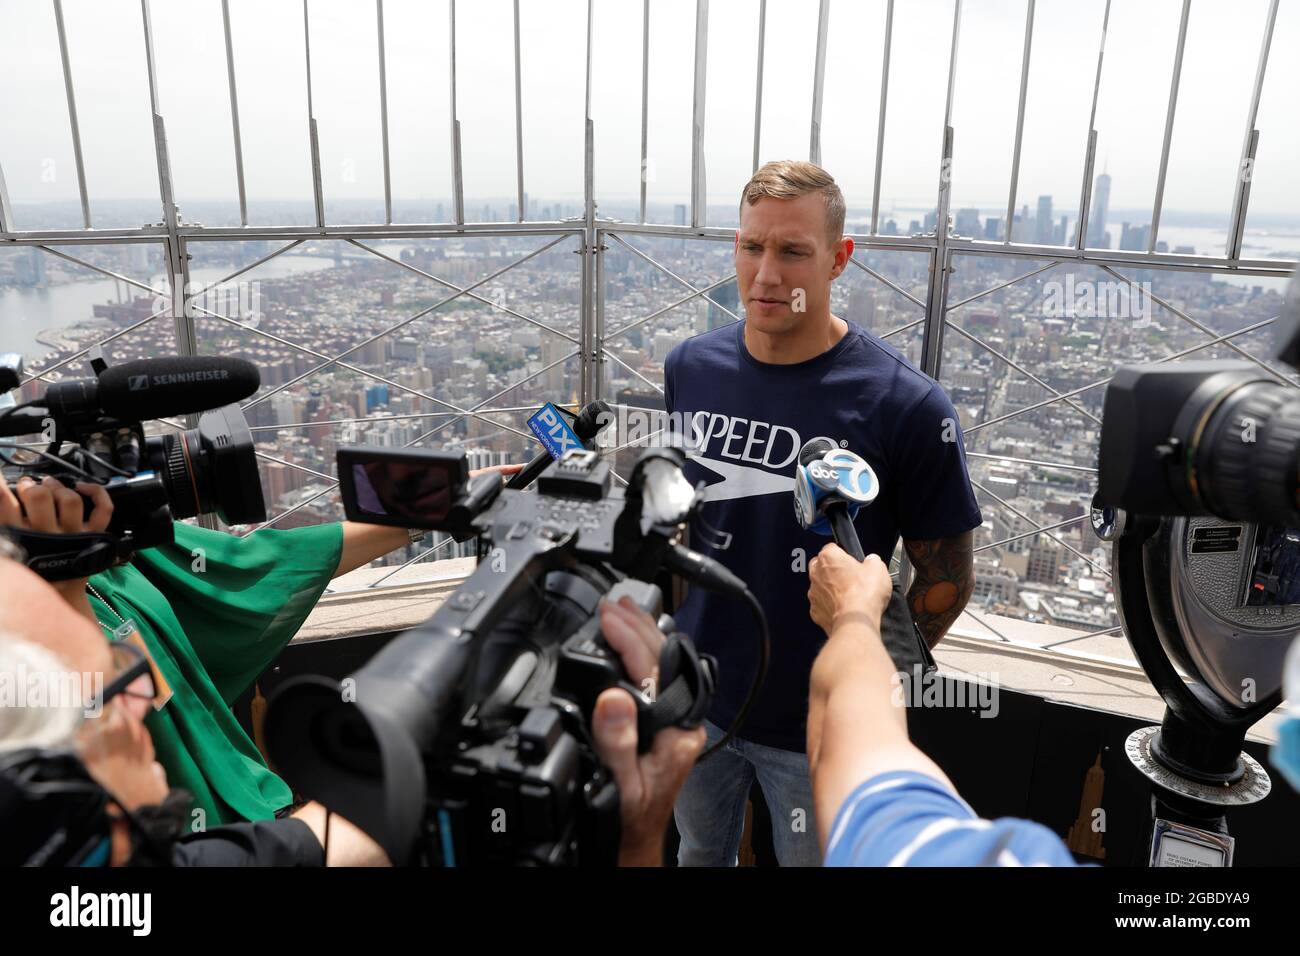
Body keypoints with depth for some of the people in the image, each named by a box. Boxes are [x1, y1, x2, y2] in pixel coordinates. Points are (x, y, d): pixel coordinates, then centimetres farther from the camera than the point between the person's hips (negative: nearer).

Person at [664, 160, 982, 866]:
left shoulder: (905, 406, -21)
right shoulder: (691, 368, -7)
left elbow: (945, 578, -11)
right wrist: (672, 628, 6)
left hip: (816, 726, -3)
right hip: (694, 698, 4)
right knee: (700, 852, 27)